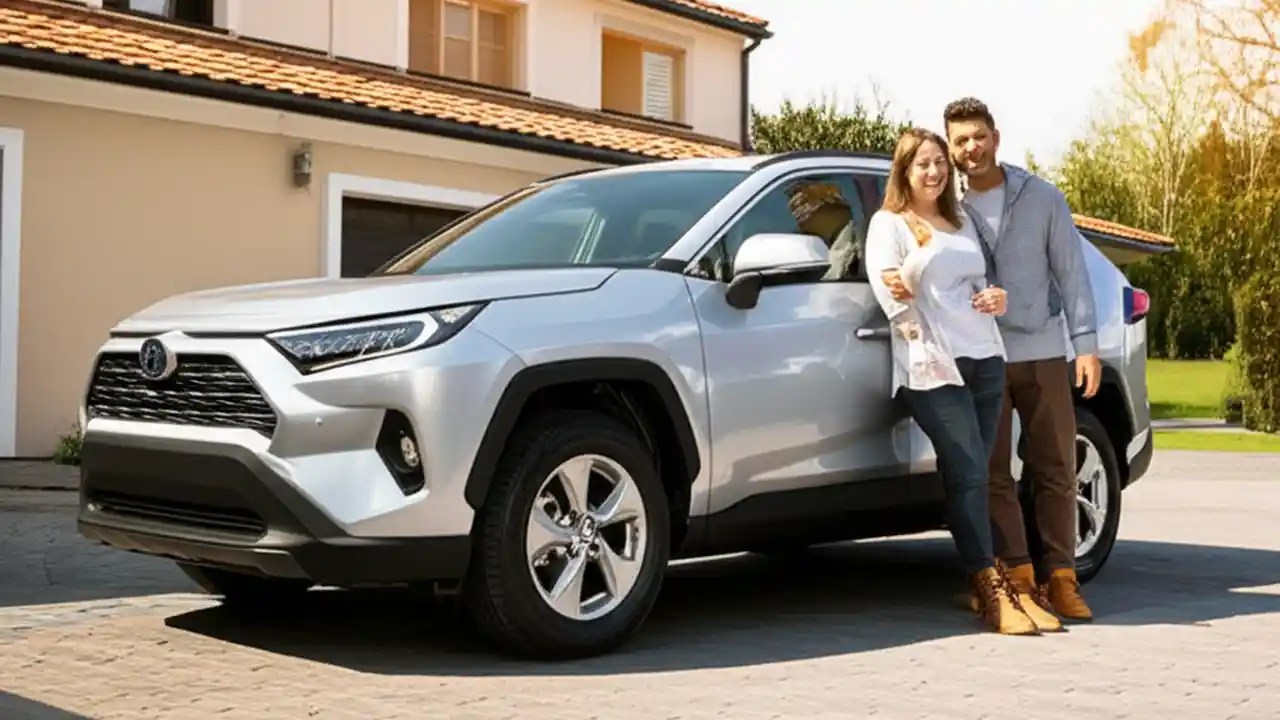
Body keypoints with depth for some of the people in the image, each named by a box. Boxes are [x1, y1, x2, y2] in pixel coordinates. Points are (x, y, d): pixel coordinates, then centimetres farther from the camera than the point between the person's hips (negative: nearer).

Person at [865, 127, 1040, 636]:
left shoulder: (962, 221, 24)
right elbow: (888, 290, -6)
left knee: (973, 476, 4)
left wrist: (997, 297, 3)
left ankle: (977, 585, 9)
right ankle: (990, 588, -11)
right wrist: (925, 347, -17)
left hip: (984, 359, 6)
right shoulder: (888, 224, 5)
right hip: (932, 367, -6)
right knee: (968, 474, -12)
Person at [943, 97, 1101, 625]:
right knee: (992, 473, -1)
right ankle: (1019, 577, 6)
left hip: (1044, 353, 1)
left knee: (1055, 471, 5)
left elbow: (1071, 272, 3)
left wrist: (1086, 343, -3)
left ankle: (1060, 577, 13)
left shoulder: (1042, 198, 3)